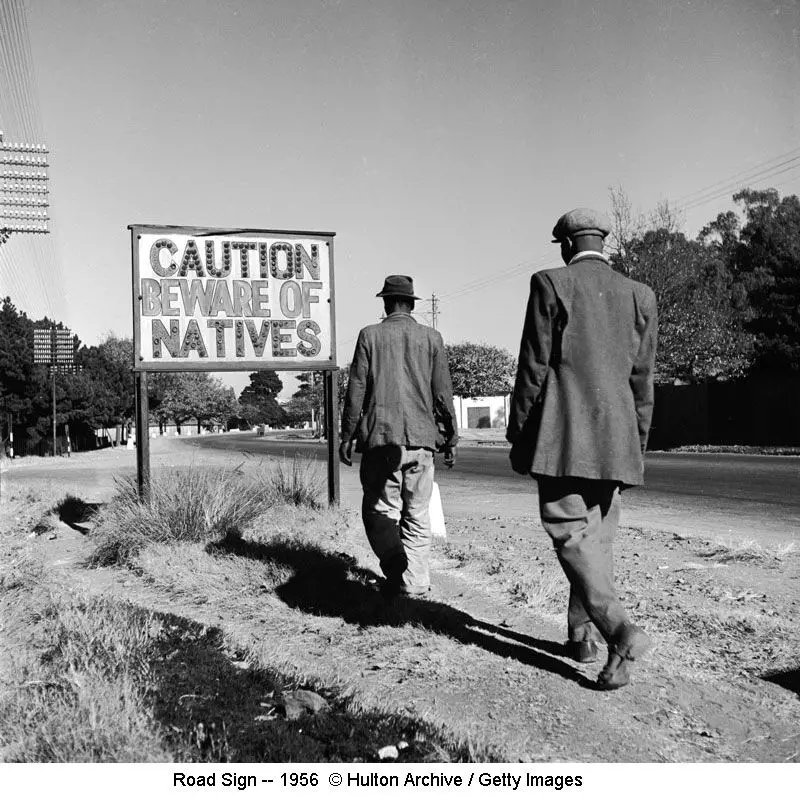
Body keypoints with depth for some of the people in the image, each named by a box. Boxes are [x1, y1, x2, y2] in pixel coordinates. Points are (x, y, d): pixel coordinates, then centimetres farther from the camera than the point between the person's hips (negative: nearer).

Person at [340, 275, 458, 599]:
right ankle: (414, 582, 10)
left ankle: (396, 568, -13)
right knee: (417, 514, 9)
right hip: (420, 438, 2)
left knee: (380, 510, 6)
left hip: (380, 437, -2)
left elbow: (356, 390, -1)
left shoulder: (370, 335, 1)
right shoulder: (431, 338, 5)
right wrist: (450, 437, 12)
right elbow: (442, 393, 5)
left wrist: (347, 436, 6)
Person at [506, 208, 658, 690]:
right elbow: (642, 380, 11)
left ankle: (621, 633, -17)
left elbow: (533, 368, -5)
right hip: (616, 442, 5)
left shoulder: (551, 284, -3)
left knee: (572, 537, -4)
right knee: (598, 538, 14)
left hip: (564, 436, -5)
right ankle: (583, 636, 22)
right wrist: (637, 444, 18)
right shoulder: (640, 295, 10)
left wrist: (517, 435, 2)